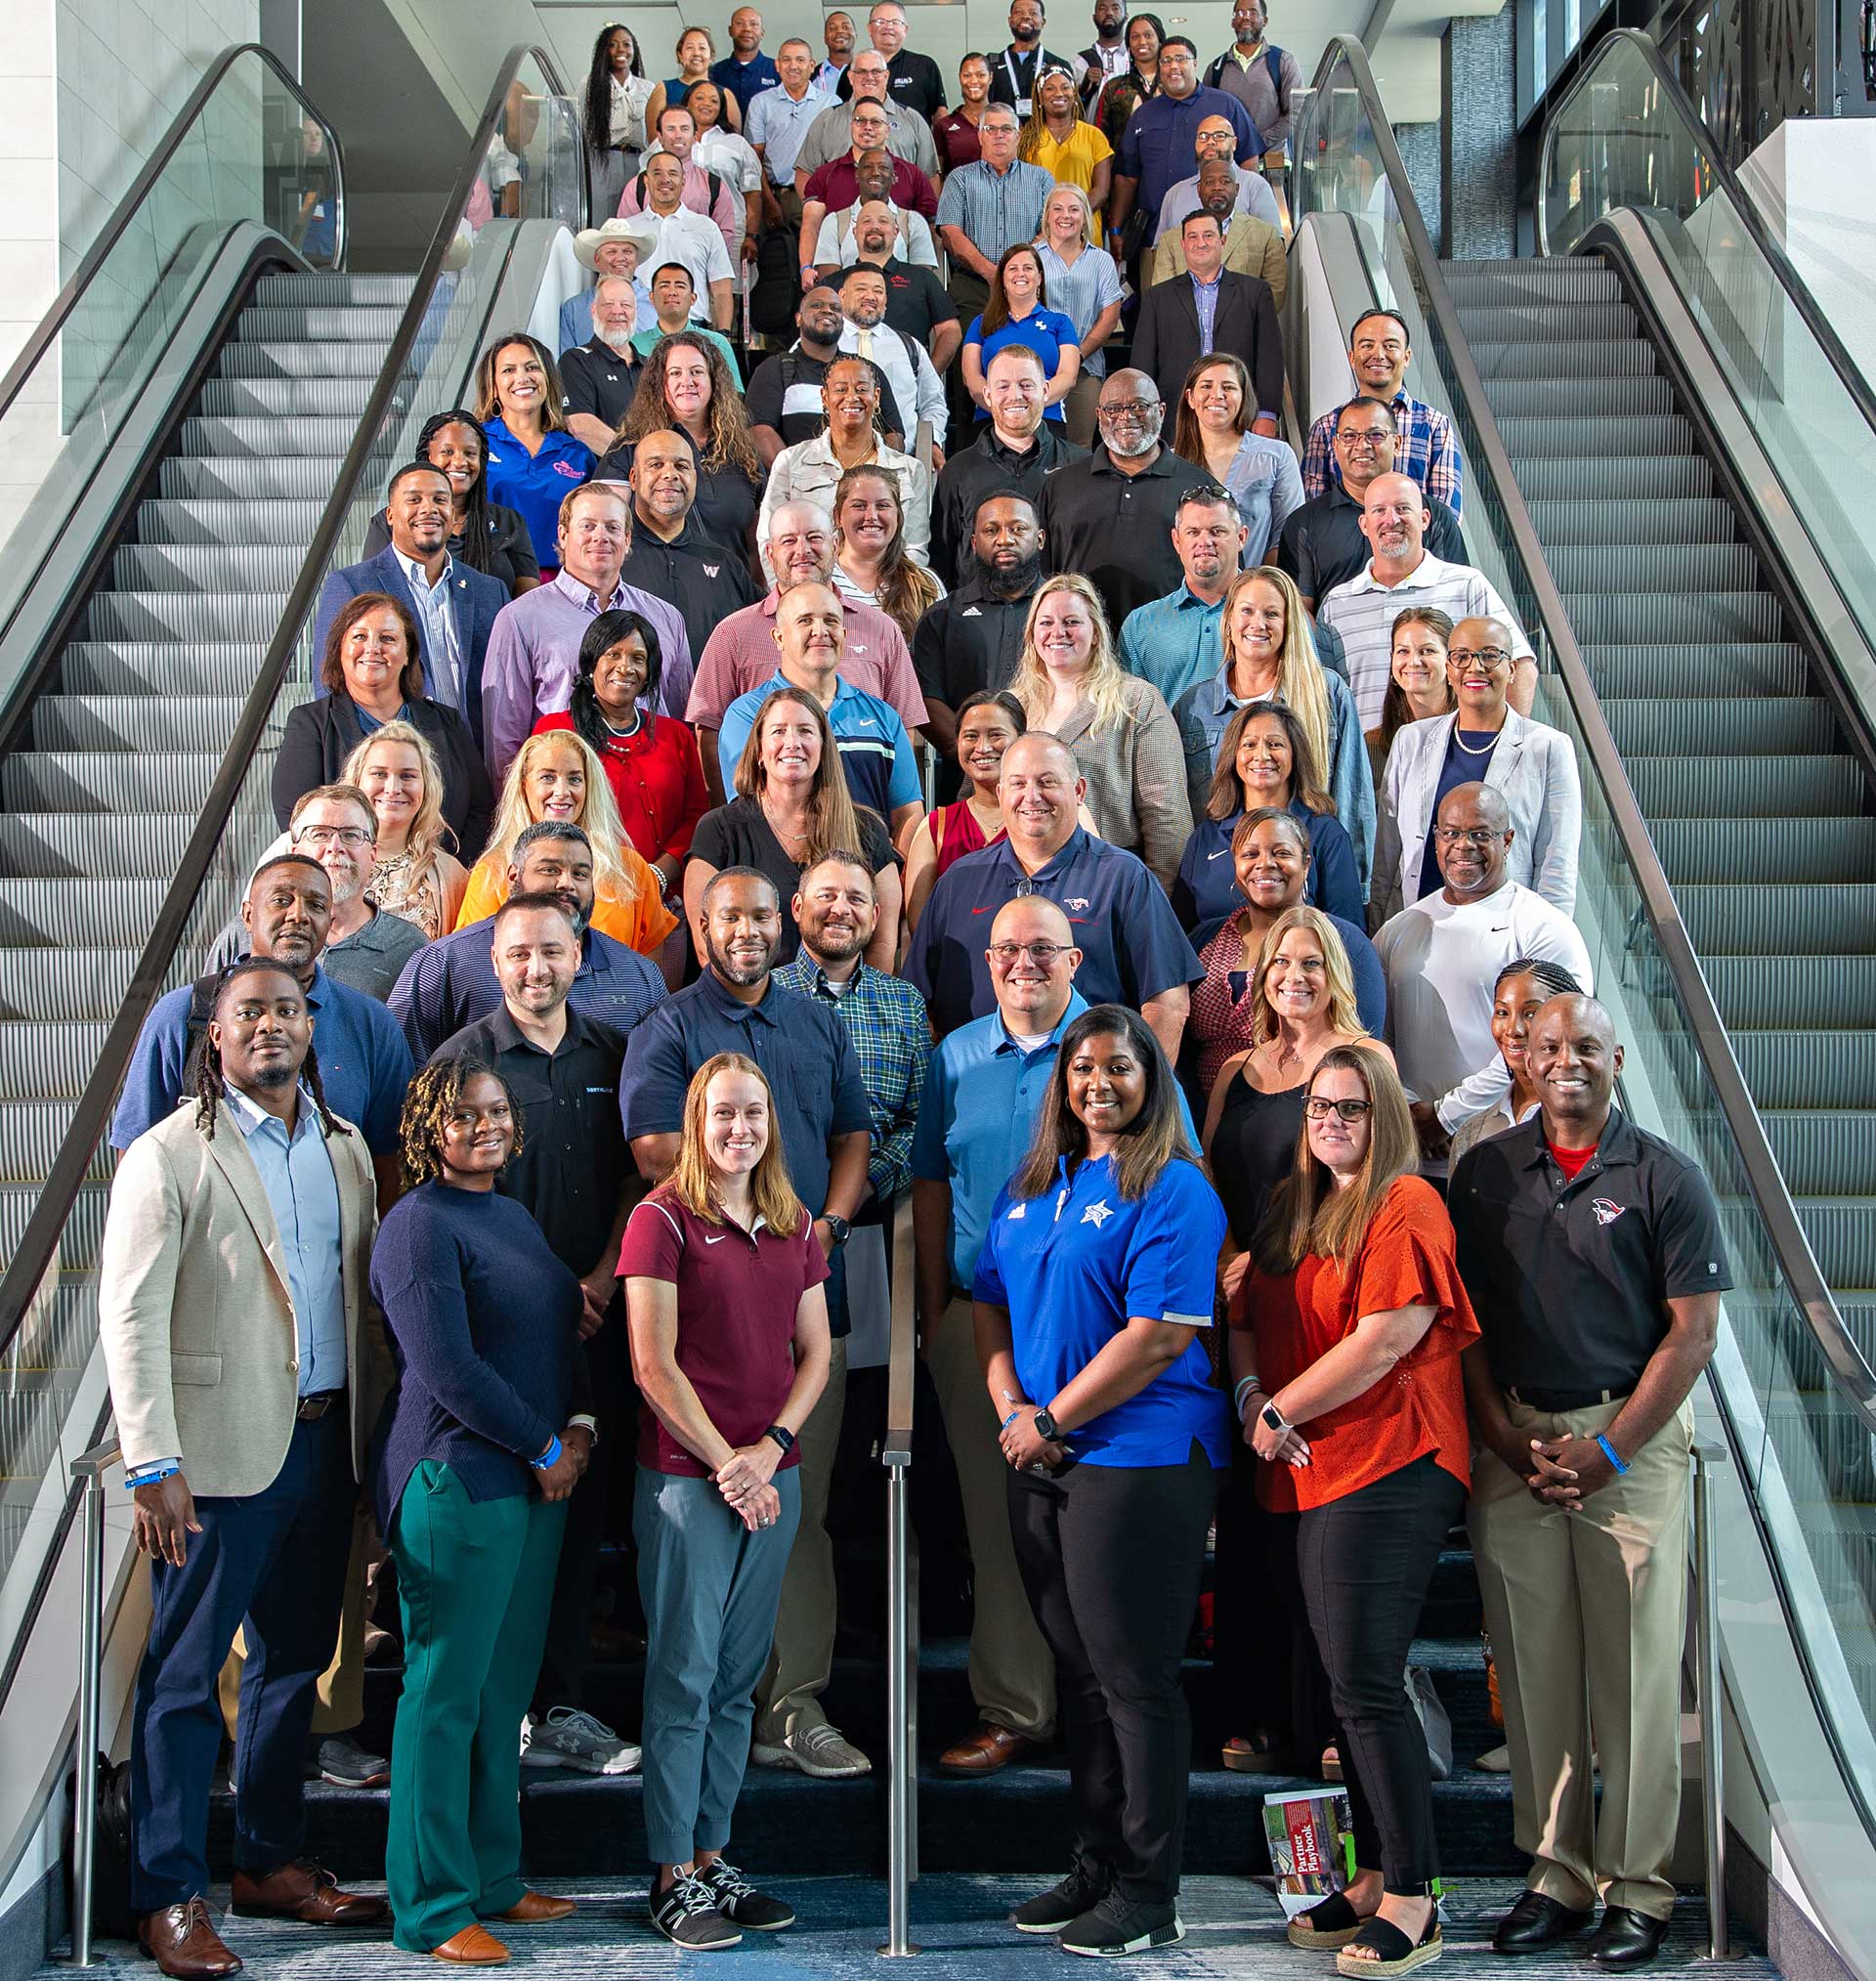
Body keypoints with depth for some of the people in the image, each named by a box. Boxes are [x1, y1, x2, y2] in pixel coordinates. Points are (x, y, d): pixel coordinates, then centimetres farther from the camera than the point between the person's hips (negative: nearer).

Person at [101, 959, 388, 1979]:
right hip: (222, 1450, -6)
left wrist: (374, 1425, 10)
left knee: (297, 1658, 14)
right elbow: (131, 1317, -10)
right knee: (183, 1674, 0)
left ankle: (271, 1861, 28)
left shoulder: (344, 1147, 12)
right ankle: (169, 1895, 9)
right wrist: (153, 1465, -17)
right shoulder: (168, 1154, -6)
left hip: (324, 1440, 6)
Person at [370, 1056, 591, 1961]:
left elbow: (561, 1335, 20)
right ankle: (433, 1909, 7)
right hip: (456, 1480, -8)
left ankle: (493, 1878, 24)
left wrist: (579, 1425, 2)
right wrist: (545, 1448, -12)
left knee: (505, 1688, 13)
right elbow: (449, 1369, -17)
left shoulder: (514, 1216, 16)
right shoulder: (420, 1224, -10)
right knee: (446, 1692, -1)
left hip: (534, 1479, 8)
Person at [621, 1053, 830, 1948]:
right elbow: (654, 1367, -10)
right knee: (683, 1676, 0)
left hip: (771, 1474, 6)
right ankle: (673, 1877, 8)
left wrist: (770, 1449, -4)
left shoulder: (794, 1225, 12)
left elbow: (814, 1354, 11)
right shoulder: (663, 1218, -6)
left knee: (738, 1679, 10)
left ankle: (713, 1857, 19)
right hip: (685, 1474, -5)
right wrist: (725, 1463, -11)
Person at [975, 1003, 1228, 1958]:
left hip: (1139, 1459, -7)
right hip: (1040, 1462, 7)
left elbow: (1160, 1335, -17)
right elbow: (989, 1303, 17)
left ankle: (1149, 1891, 9)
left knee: (1134, 1679, -2)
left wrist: (1050, 1422, -13)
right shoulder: (1027, 1187, 14)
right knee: (1075, 1670, 14)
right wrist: (1008, 1406, -1)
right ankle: (1096, 1861, 26)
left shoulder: (1173, 1189, -9)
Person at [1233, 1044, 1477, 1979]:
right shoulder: (1291, 1209, 17)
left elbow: (1383, 1341, -16)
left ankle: (1413, 1899, 0)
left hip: (1388, 1469, -8)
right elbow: (1247, 1317, 17)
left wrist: (1280, 1412, -9)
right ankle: (1373, 1877, 21)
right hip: (1314, 1474, 8)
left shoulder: (1407, 1207, -8)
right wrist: (1250, 1395, -3)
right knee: (1348, 1683, 12)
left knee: (1367, 1683, -9)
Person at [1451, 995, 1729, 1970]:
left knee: (1637, 1670, -1)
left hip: (1632, 1440, -3)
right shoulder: (1482, 1173, 8)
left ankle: (1637, 1888, 8)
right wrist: (1509, 1441, -2)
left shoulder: (1666, 1177, 0)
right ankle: (1556, 1874, 15)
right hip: (1513, 1443, 3)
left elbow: (1693, 1331, -3)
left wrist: (1607, 1451, -10)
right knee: (1533, 1668, 6)